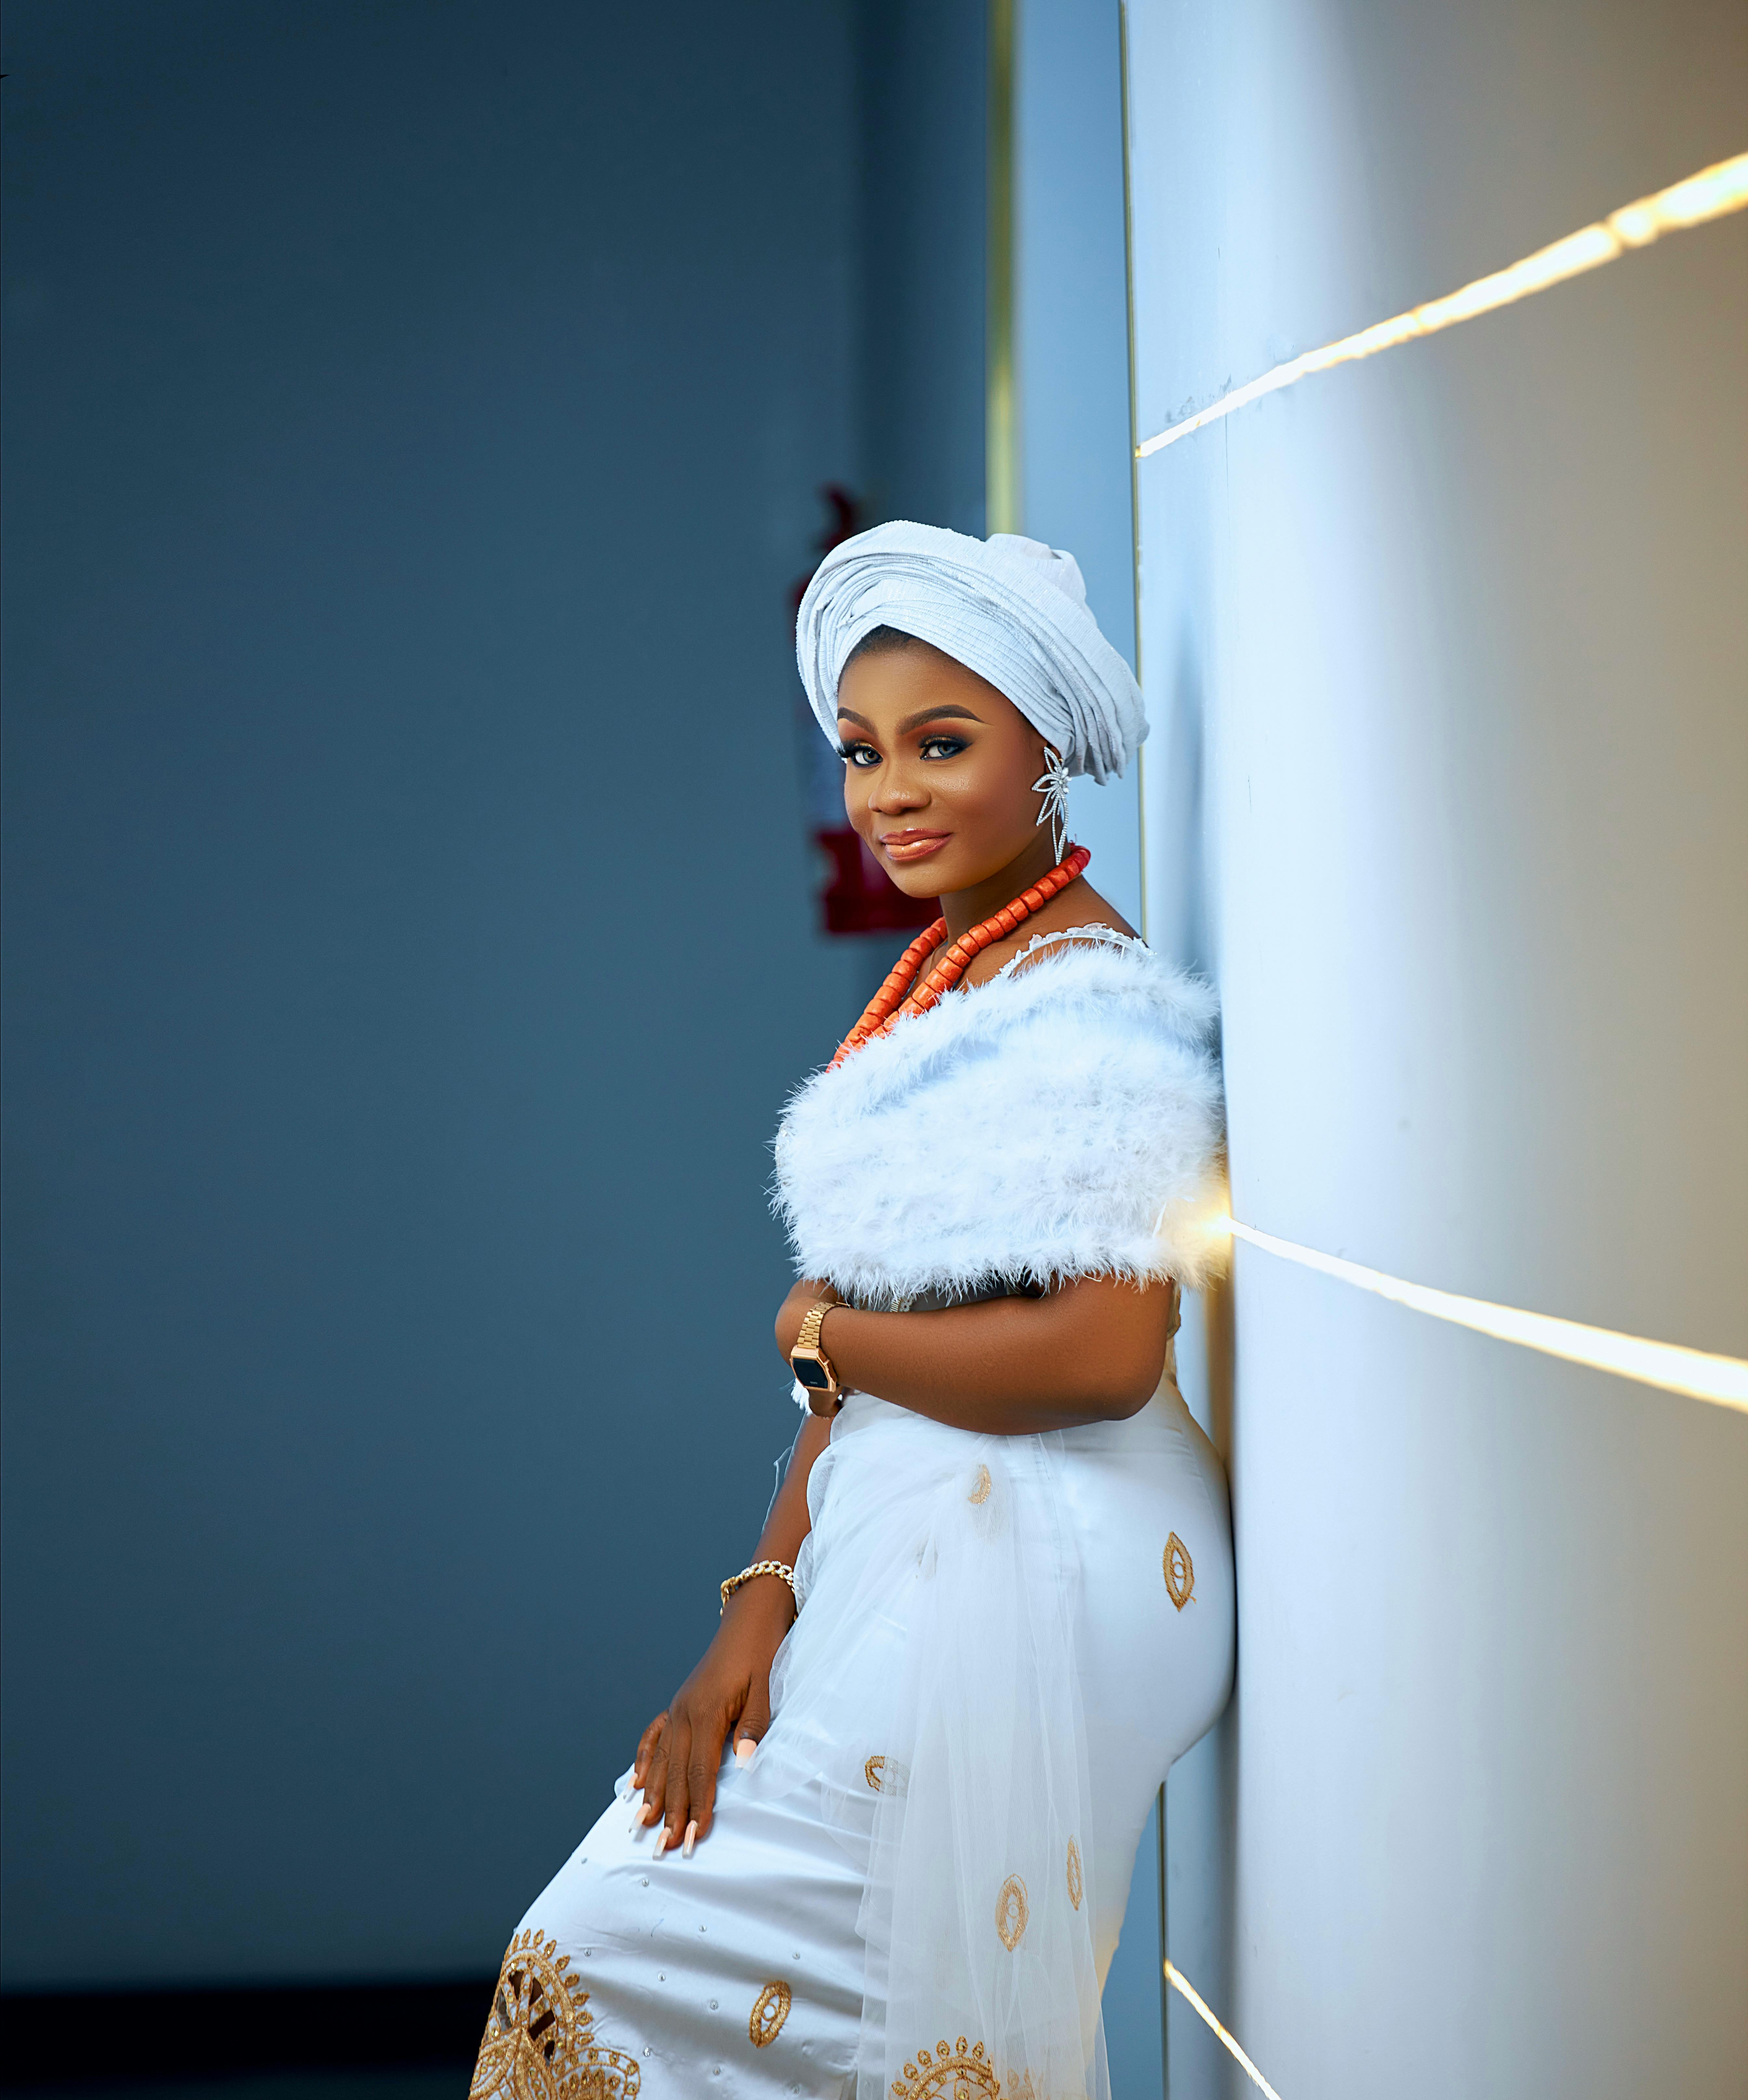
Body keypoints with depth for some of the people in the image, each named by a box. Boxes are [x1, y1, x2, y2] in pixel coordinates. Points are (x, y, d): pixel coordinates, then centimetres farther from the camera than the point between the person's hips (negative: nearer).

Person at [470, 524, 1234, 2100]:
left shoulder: (1090, 1005, -14)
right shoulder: (940, 984, 13)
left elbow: (1104, 1354, -25)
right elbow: (866, 1361, 11)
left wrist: (822, 1330, -10)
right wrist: (767, 1599, 0)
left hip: (1020, 1584, -8)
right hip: (907, 1553, 8)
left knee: (618, 1961, -3)